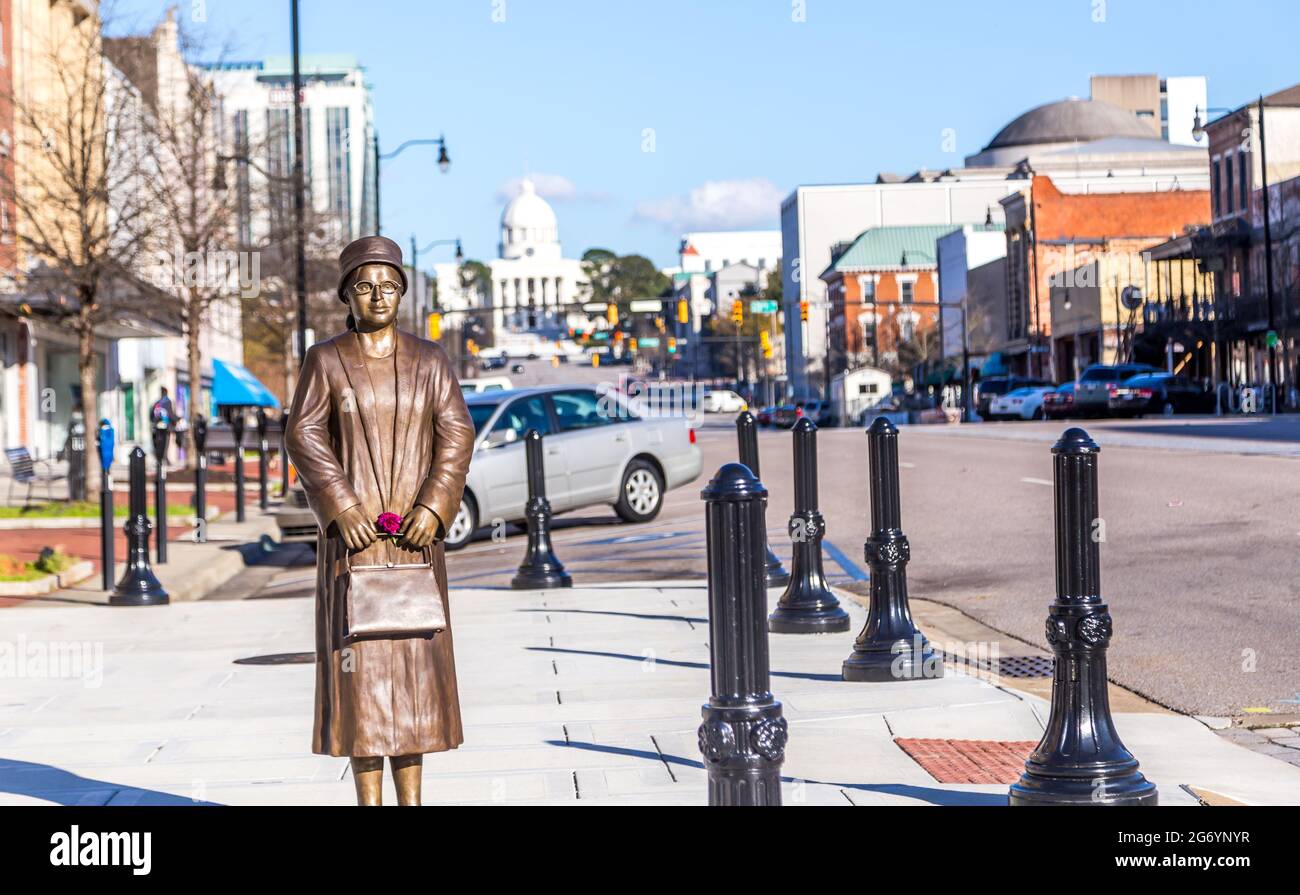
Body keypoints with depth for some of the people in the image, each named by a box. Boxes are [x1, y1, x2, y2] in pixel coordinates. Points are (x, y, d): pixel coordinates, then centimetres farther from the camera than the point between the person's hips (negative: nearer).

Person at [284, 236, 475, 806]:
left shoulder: (428, 360, 7)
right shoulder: (326, 360, 2)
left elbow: (456, 435, 1)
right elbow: (304, 436, -6)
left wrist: (434, 507, -13)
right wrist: (341, 508, -17)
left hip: (415, 533, 2)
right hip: (353, 531, -2)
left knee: (414, 659, 3)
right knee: (359, 658, -4)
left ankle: (411, 798, 10)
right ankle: (369, 802, 2)